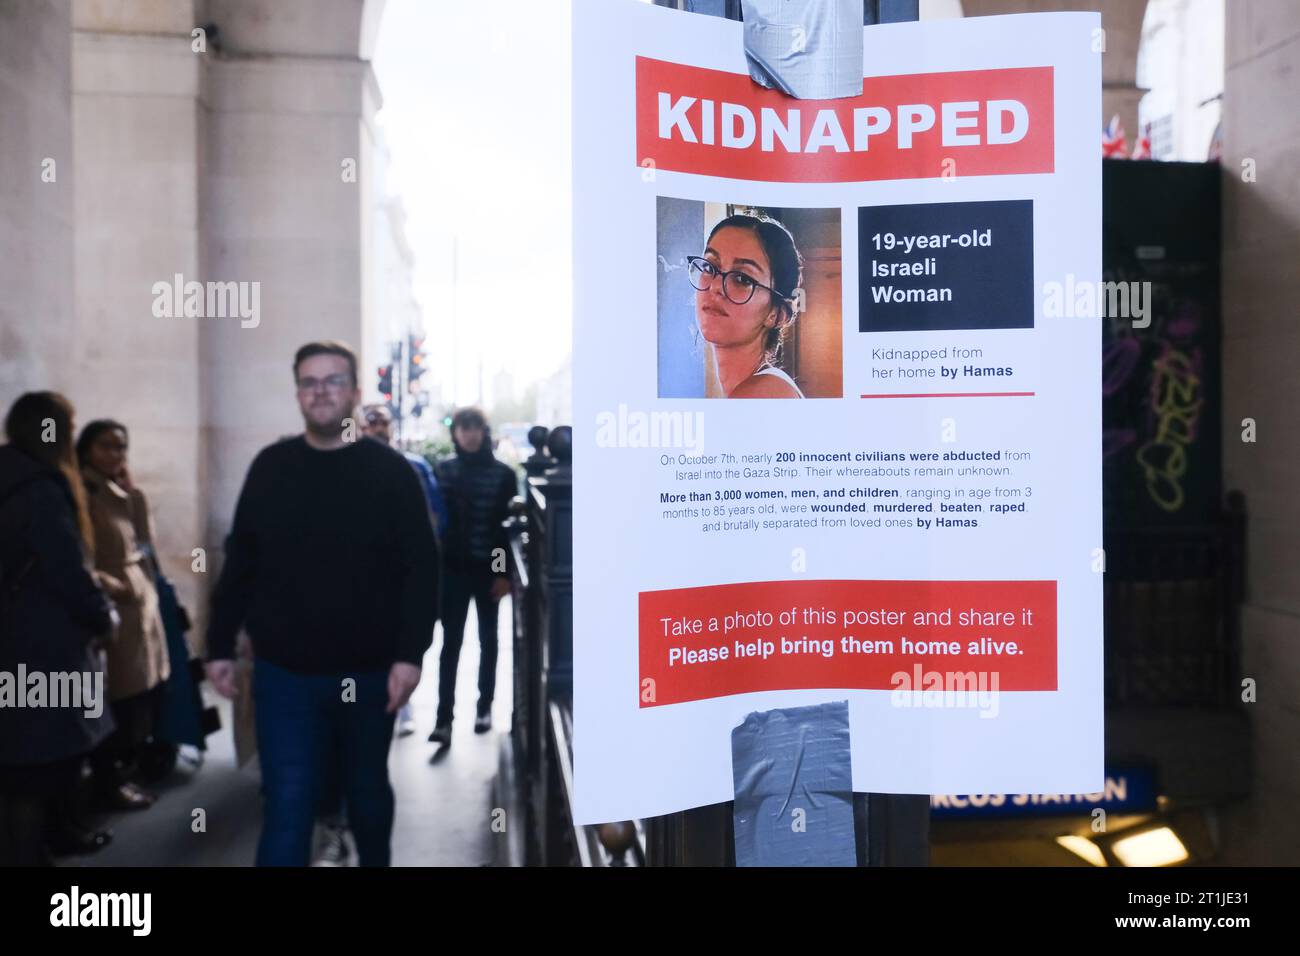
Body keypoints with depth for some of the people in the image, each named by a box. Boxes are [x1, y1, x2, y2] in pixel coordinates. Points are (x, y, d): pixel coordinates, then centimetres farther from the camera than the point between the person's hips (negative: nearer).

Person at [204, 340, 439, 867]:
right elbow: (239, 563, 7)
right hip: (284, 674, 1)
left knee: (368, 794, 18)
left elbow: (421, 567, -9)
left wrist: (411, 654, -17)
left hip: (369, 674, -1)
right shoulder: (270, 467, 3)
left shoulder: (390, 471, -5)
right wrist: (220, 645, 4)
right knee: (286, 806, 0)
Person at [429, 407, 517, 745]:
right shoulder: (443, 470, 3)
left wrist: (505, 572, -8)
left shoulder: (503, 474, -3)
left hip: (488, 569, -1)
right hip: (453, 568, 1)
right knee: (450, 643, -1)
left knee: (488, 639, 12)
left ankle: (484, 707, 26)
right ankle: (444, 719, -1)